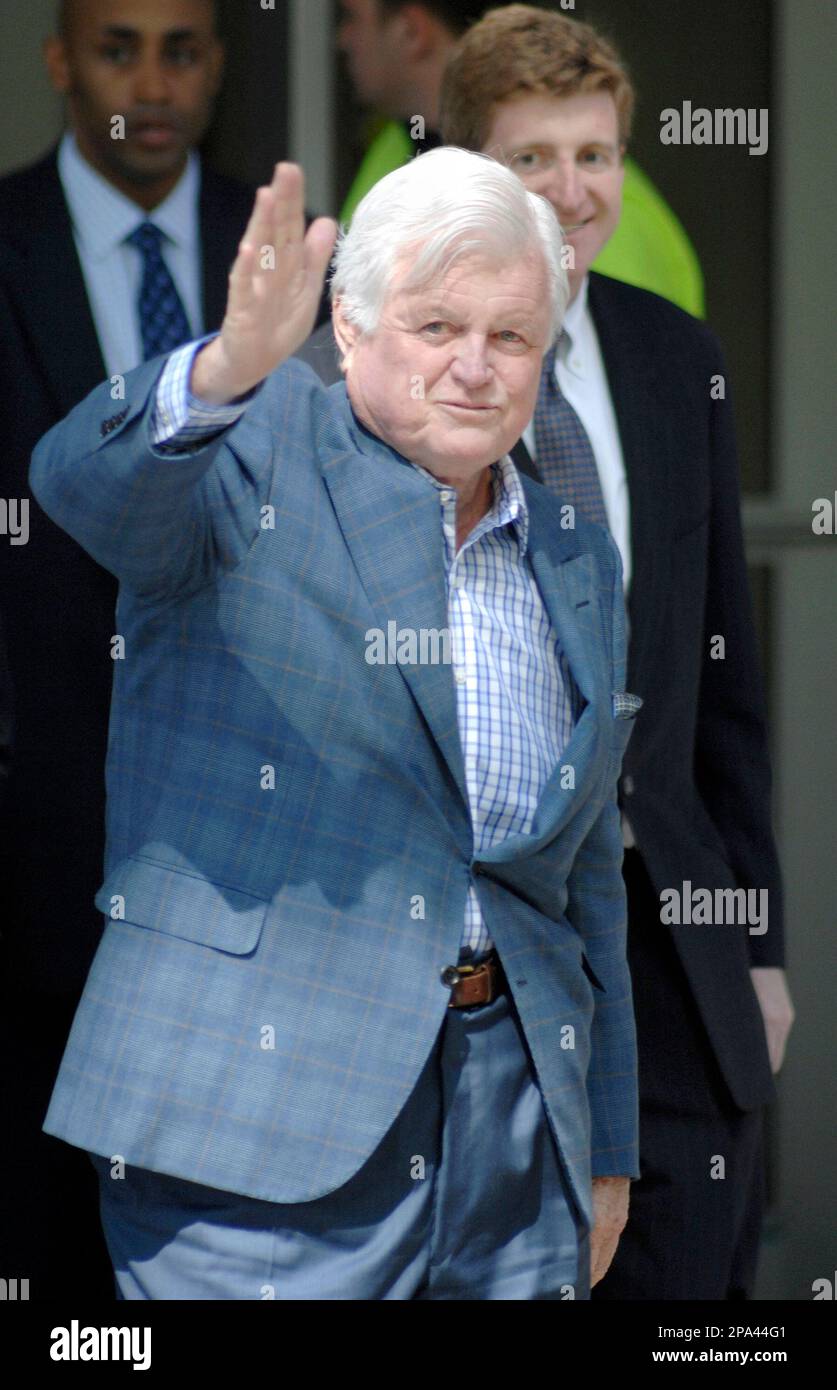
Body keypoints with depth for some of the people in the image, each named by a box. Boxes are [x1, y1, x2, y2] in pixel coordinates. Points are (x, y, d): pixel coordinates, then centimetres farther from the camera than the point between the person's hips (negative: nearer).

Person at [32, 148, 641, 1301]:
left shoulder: (578, 565, 17)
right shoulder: (254, 452, 0)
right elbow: (82, 477, -24)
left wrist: (607, 1147, 21)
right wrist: (229, 372, -45)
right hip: (266, 1111, -5)